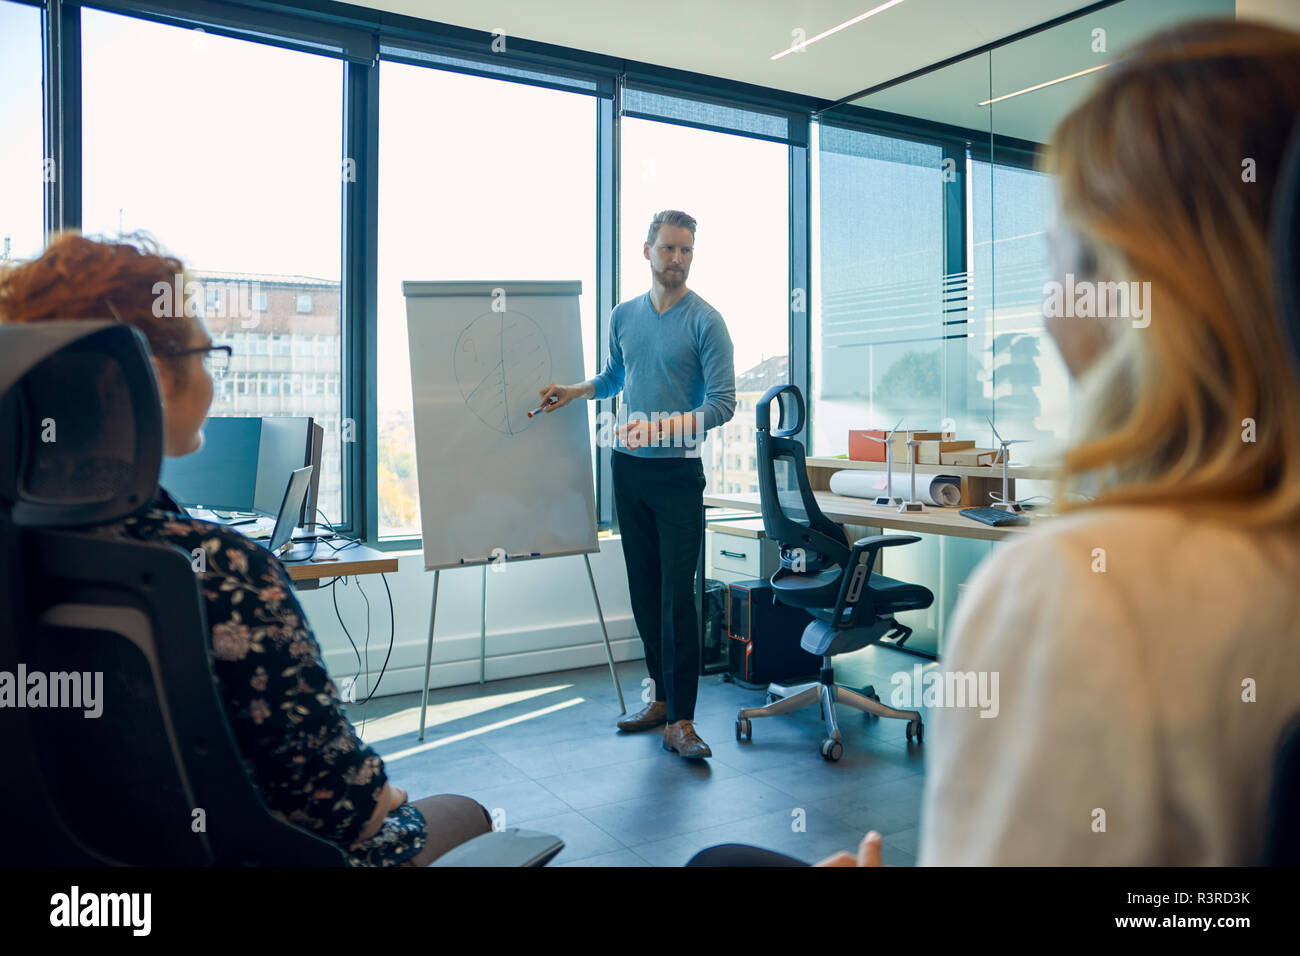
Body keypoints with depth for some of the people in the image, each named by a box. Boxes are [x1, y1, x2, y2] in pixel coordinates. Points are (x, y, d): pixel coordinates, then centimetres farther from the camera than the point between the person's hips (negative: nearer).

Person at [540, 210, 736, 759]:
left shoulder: (706, 322, -6)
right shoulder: (623, 316, 11)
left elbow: (722, 404, -13)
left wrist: (667, 424, -25)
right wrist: (577, 390, 10)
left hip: (678, 472, -5)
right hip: (628, 467, 6)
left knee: (678, 594, -9)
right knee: (644, 591, 11)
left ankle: (680, 722, -4)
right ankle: (662, 698, 23)